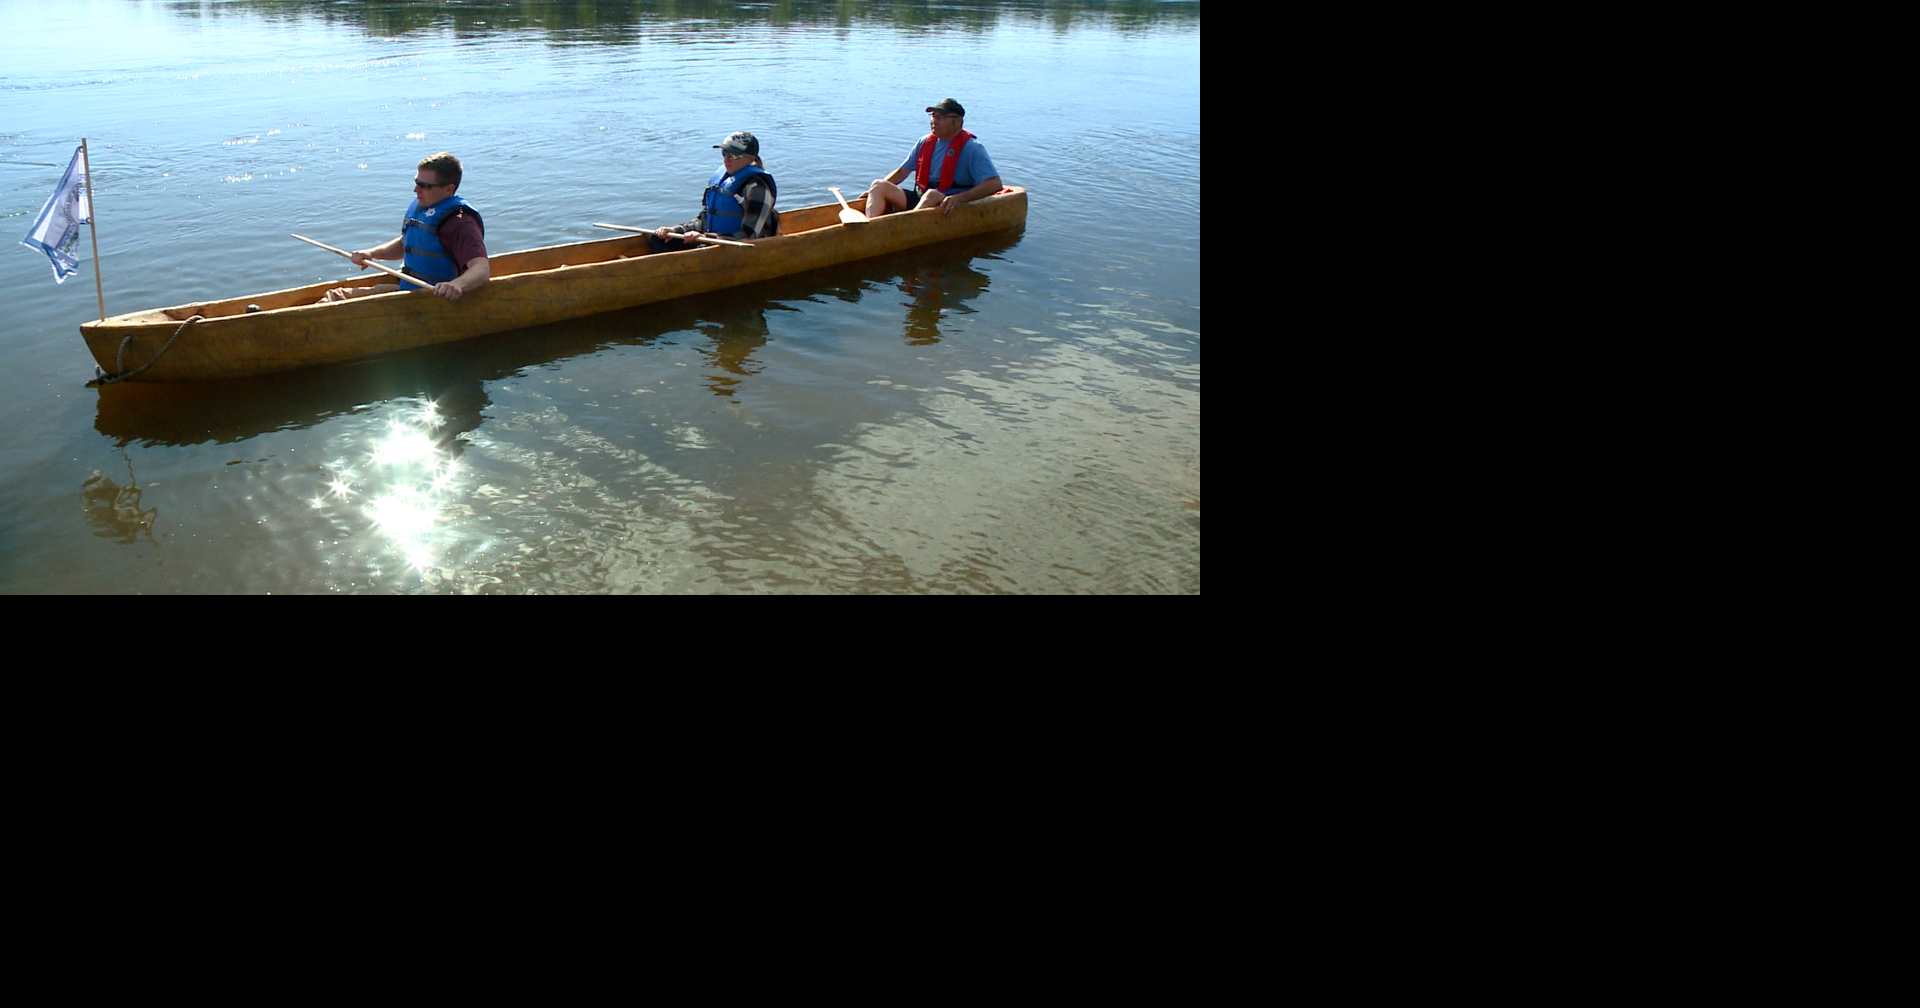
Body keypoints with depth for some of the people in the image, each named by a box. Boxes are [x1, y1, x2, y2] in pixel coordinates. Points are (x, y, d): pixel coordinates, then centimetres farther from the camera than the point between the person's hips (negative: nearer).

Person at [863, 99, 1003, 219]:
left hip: (948, 209, -7)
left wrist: (960, 198, -31)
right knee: (878, 186, -9)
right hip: (918, 201, 7)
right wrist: (874, 192, 13)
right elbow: (902, 171, 23)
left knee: (931, 195, -38)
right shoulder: (925, 142, 12)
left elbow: (995, 183, -19)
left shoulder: (971, 148, -7)